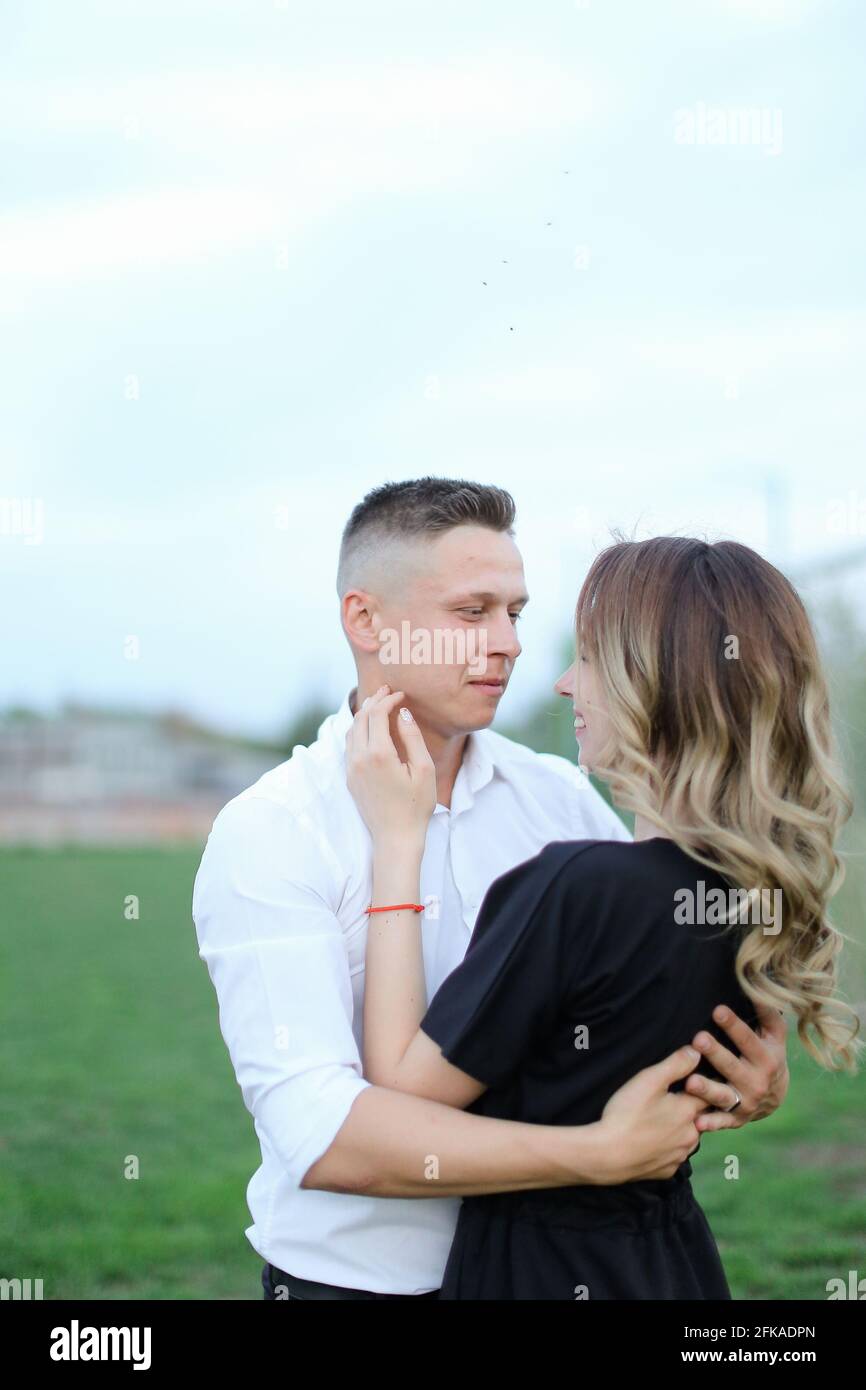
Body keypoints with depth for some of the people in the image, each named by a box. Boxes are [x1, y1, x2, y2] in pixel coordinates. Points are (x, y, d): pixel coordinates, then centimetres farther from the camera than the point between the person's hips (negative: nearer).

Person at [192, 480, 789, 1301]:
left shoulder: (560, 798, 0)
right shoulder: (269, 833, -14)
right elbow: (315, 1132, -25)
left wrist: (759, 1078, -17)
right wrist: (600, 1153, -30)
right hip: (356, 1277, -4)